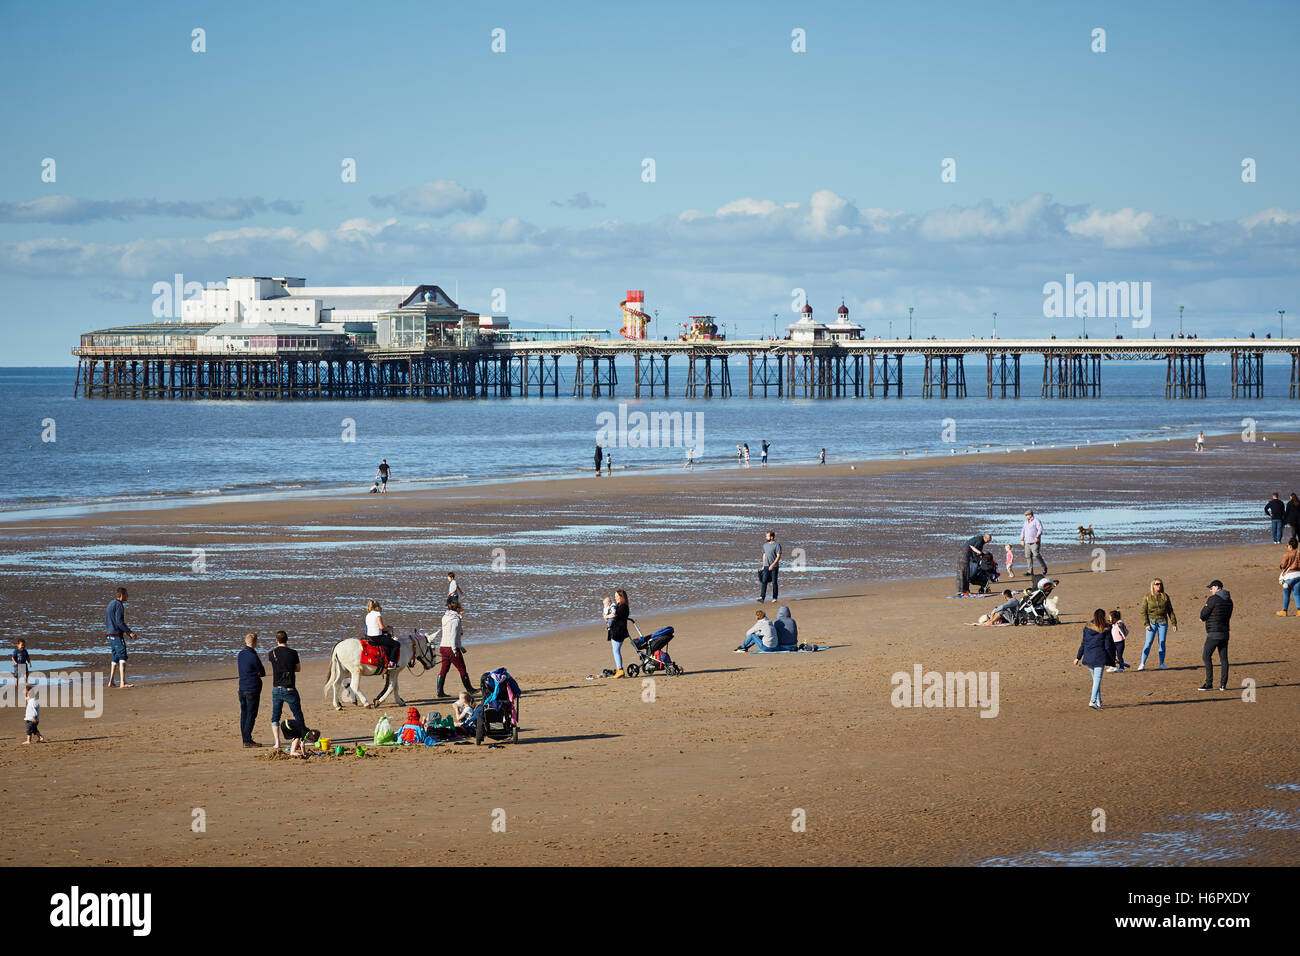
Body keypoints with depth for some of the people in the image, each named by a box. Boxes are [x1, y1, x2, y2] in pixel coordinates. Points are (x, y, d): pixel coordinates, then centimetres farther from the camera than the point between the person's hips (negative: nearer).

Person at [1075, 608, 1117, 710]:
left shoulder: (1087, 628, 4)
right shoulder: (1106, 630, -6)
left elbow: (1083, 644, 7)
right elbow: (1108, 646, -5)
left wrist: (1078, 657, 13)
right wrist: (1112, 659, 5)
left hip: (1089, 656, 4)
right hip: (1100, 656, -4)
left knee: (1095, 678, 14)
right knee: (1097, 679, -5)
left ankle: (1098, 702, 17)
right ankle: (1093, 700, -18)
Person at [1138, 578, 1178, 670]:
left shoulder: (1165, 597, 8)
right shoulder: (1147, 597, 1)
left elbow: (1170, 611, 11)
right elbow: (1143, 611, -1)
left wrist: (1174, 624, 7)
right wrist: (1146, 624, -10)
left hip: (1163, 622, 2)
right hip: (1152, 622, -2)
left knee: (1162, 643, 1)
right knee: (1148, 643, -8)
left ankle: (1162, 664, 7)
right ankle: (1142, 664, -5)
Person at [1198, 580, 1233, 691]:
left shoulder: (1213, 599, -13)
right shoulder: (1229, 601, 12)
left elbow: (1203, 614, -12)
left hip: (1214, 634, -8)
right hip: (1225, 634, 8)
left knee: (1206, 656, -2)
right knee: (1223, 658, 9)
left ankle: (1209, 684, -8)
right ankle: (1223, 684, 8)